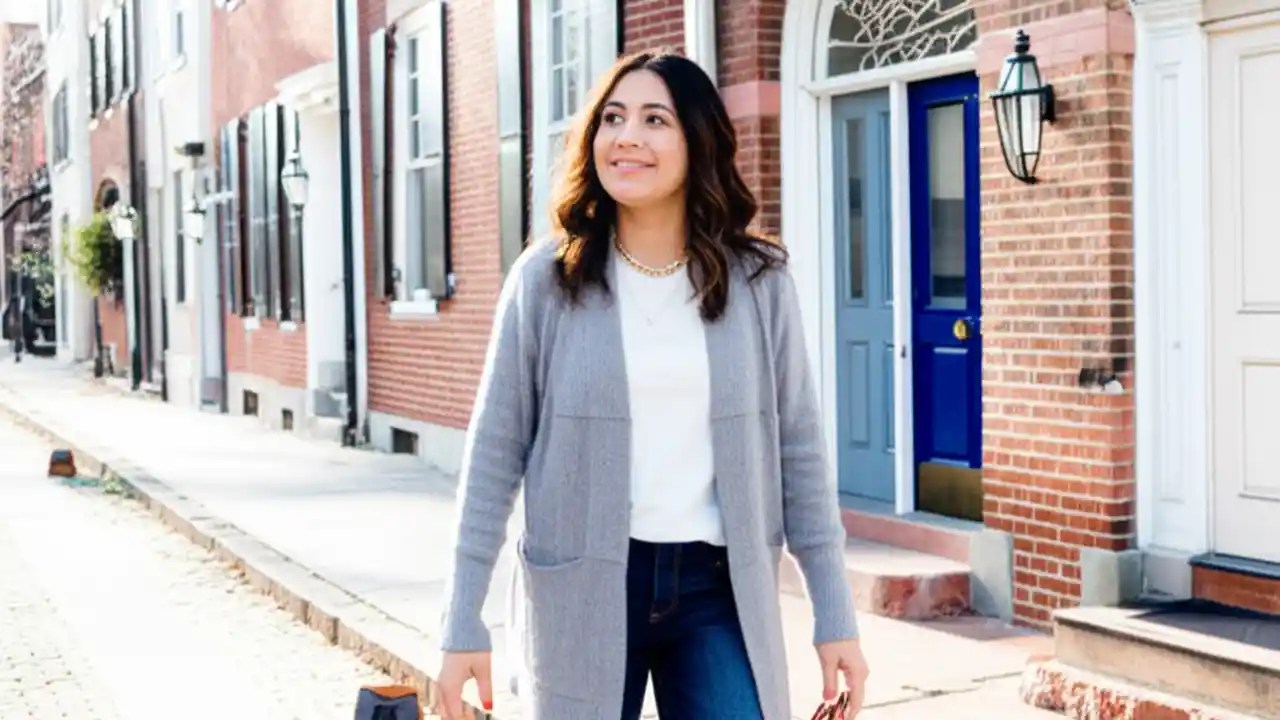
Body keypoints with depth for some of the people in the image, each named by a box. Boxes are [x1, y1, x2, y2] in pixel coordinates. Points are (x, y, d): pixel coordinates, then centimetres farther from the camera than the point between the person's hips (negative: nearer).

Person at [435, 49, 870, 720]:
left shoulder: (757, 280, 0)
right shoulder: (547, 278, -3)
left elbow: (798, 450, 3)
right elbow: (495, 452, -1)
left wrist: (836, 616, 2)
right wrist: (462, 626, -4)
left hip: (718, 589, 1)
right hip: (585, 591, 0)